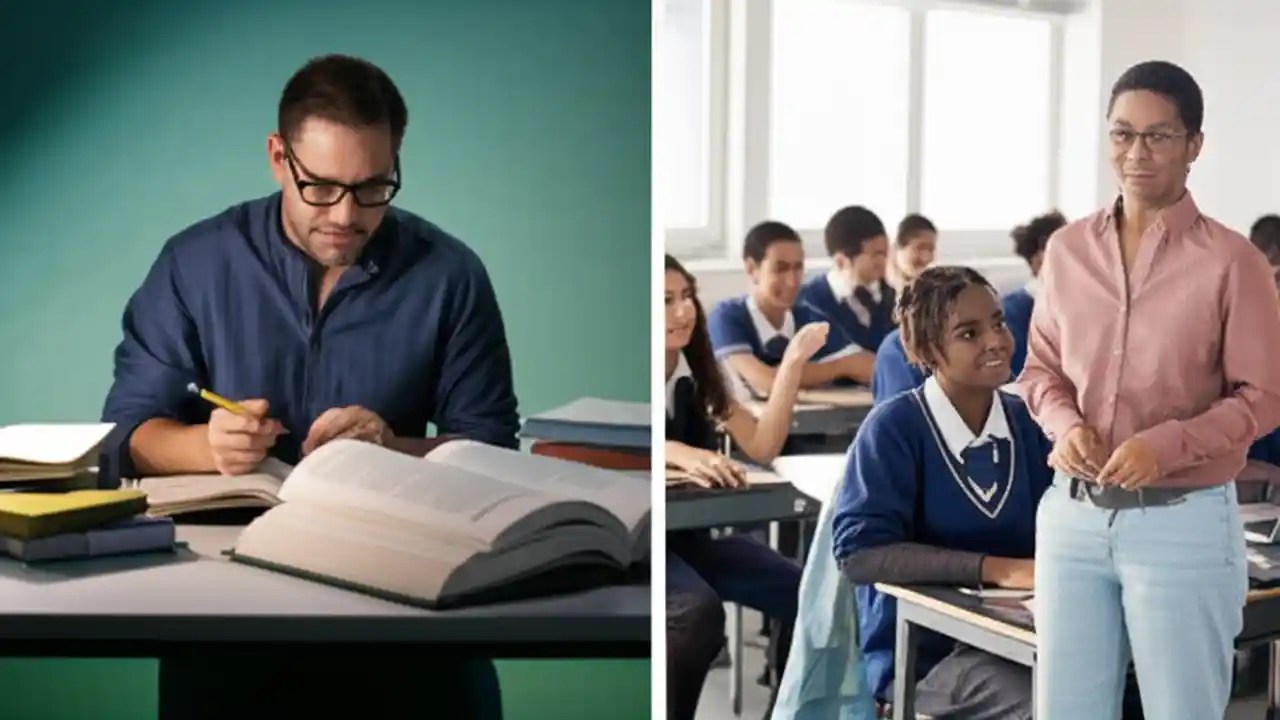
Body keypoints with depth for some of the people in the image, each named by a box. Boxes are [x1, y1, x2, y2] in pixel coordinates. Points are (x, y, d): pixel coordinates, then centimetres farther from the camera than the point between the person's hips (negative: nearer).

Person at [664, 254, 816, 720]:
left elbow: (761, 446, -3)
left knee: (798, 591, -14)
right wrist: (679, 453, -44)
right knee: (697, 608, -33)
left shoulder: (697, 374, 5)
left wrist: (793, 361, -14)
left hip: (688, 530, 6)